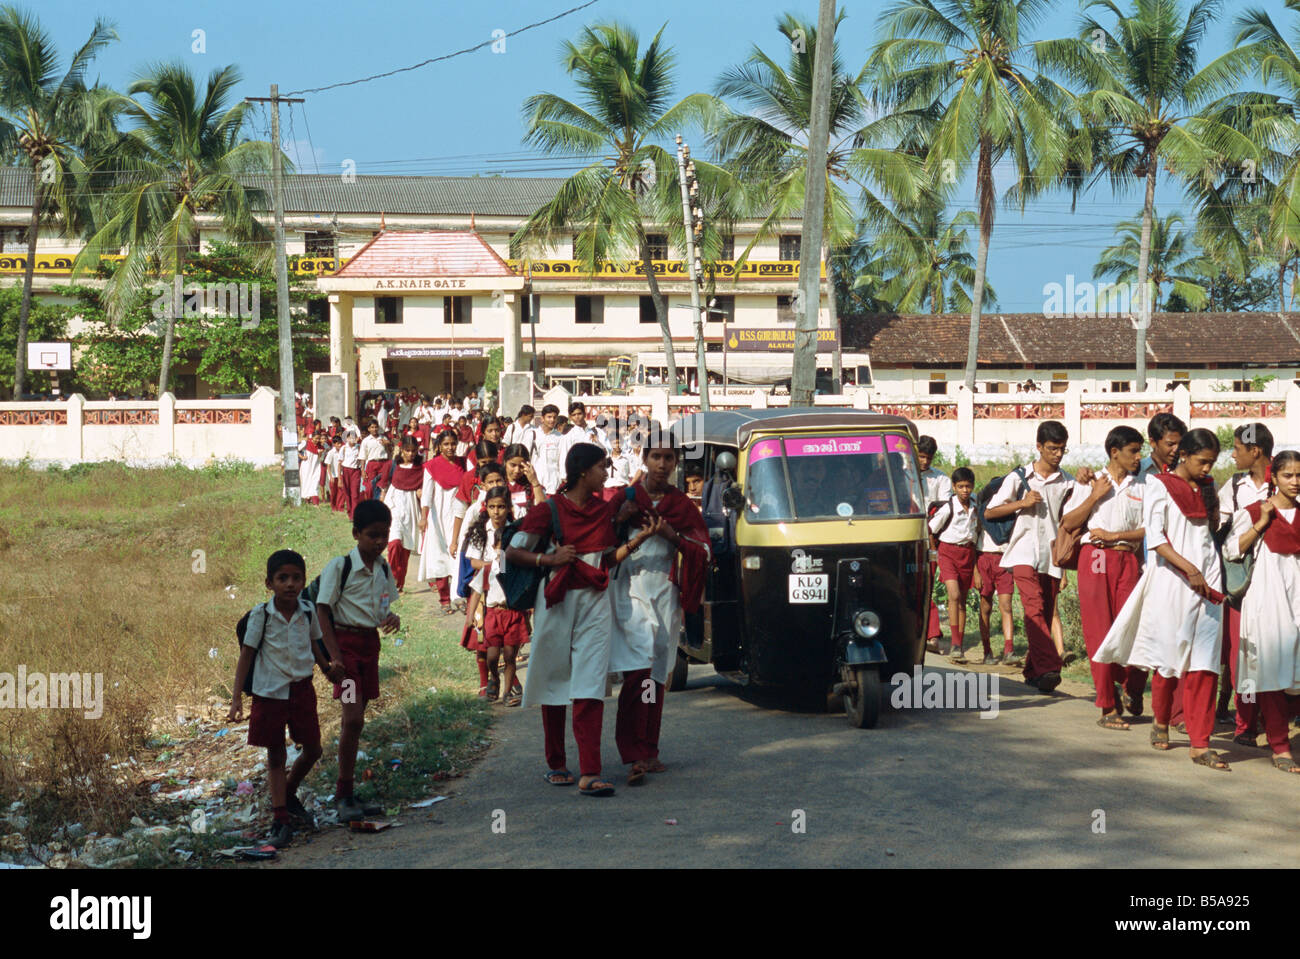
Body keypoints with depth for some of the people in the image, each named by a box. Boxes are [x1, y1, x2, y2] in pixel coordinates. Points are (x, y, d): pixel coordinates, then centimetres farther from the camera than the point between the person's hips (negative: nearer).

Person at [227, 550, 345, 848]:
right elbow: (246, 654, -8)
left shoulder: (308, 611, -2)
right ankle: (281, 820, 9)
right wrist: (236, 698, -13)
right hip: (270, 692, -4)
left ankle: (288, 795, 36)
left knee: (312, 750, 10)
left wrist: (328, 666, 2)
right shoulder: (261, 615, -12)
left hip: (301, 689, 4)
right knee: (275, 755, 4)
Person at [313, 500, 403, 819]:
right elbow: (323, 611, -11)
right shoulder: (340, 566, -11)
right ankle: (344, 795, -5)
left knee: (354, 722, 10)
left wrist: (392, 618, -4)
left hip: (370, 643, 6)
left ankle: (345, 796, 17)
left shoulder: (384, 570, 8)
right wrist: (334, 654, -18)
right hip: (345, 640, -6)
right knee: (353, 719, -14)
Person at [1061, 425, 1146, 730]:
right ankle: (1108, 707, 1)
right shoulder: (1091, 482, 10)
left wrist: (1114, 535, -7)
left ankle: (1130, 687, 18)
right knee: (1099, 632, -3)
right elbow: (1068, 523, 4)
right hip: (1095, 558, -1)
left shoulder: (1141, 487, 12)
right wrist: (1095, 496, -4)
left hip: (1127, 559, 1)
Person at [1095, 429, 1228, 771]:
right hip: (1172, 579, -4)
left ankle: (1200, 743, -4)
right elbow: (1154, 537, -11)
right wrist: (1189, 569, -17)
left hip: (1207, 580, 5)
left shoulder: (1205, 487, 15)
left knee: (1204, 664, -3)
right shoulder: (1159, 485, -2)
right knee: (1169, 656, 5)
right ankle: (1160, 721, 30)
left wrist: (1212, 501, 9)